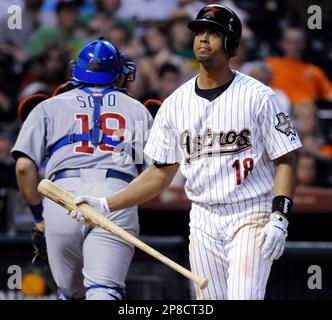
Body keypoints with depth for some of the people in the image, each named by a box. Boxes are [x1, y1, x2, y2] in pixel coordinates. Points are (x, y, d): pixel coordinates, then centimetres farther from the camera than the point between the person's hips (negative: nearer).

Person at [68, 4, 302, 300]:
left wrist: (279, 218, -17)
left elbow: (285, 160, -4)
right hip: (204, 222, 4)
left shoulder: (258, 96, -4)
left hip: (251, 218, -4)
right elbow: (161, 173, 11)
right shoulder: (175, 104, 8)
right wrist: (105, 205, 2)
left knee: (244, 298, -17)